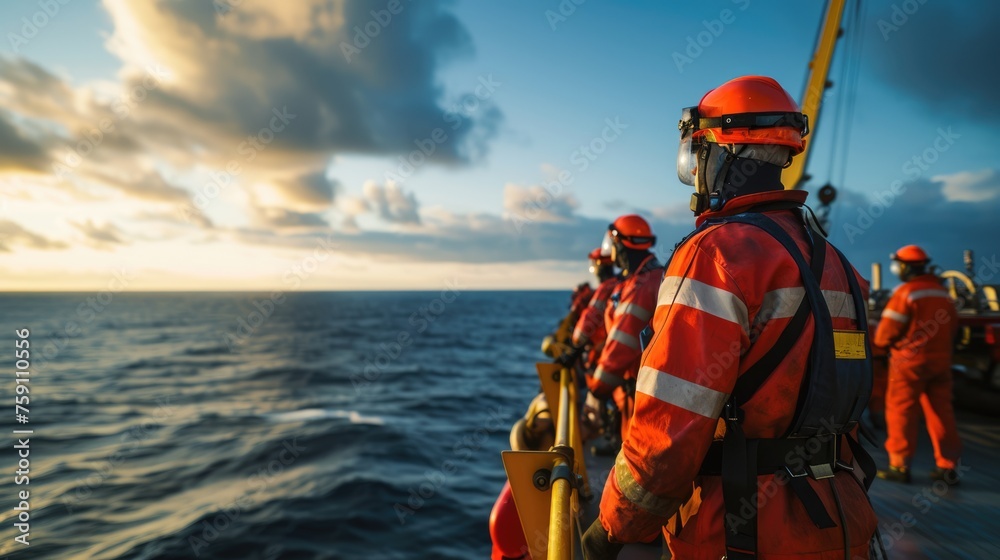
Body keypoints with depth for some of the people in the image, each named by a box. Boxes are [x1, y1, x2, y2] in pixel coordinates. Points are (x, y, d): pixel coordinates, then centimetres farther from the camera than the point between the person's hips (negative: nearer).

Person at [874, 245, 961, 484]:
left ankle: (900, 466, 4)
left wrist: (880, 339, 5)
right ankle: (947, 466, 17)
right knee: (941, 413, 12)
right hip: (940, 361, 7)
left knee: (901, 412, 1)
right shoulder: (942, 293, 10)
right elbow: (952, 328, 13)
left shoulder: (905, 293, -14)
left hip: (910, 362, -7)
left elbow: (885, 334, -15)